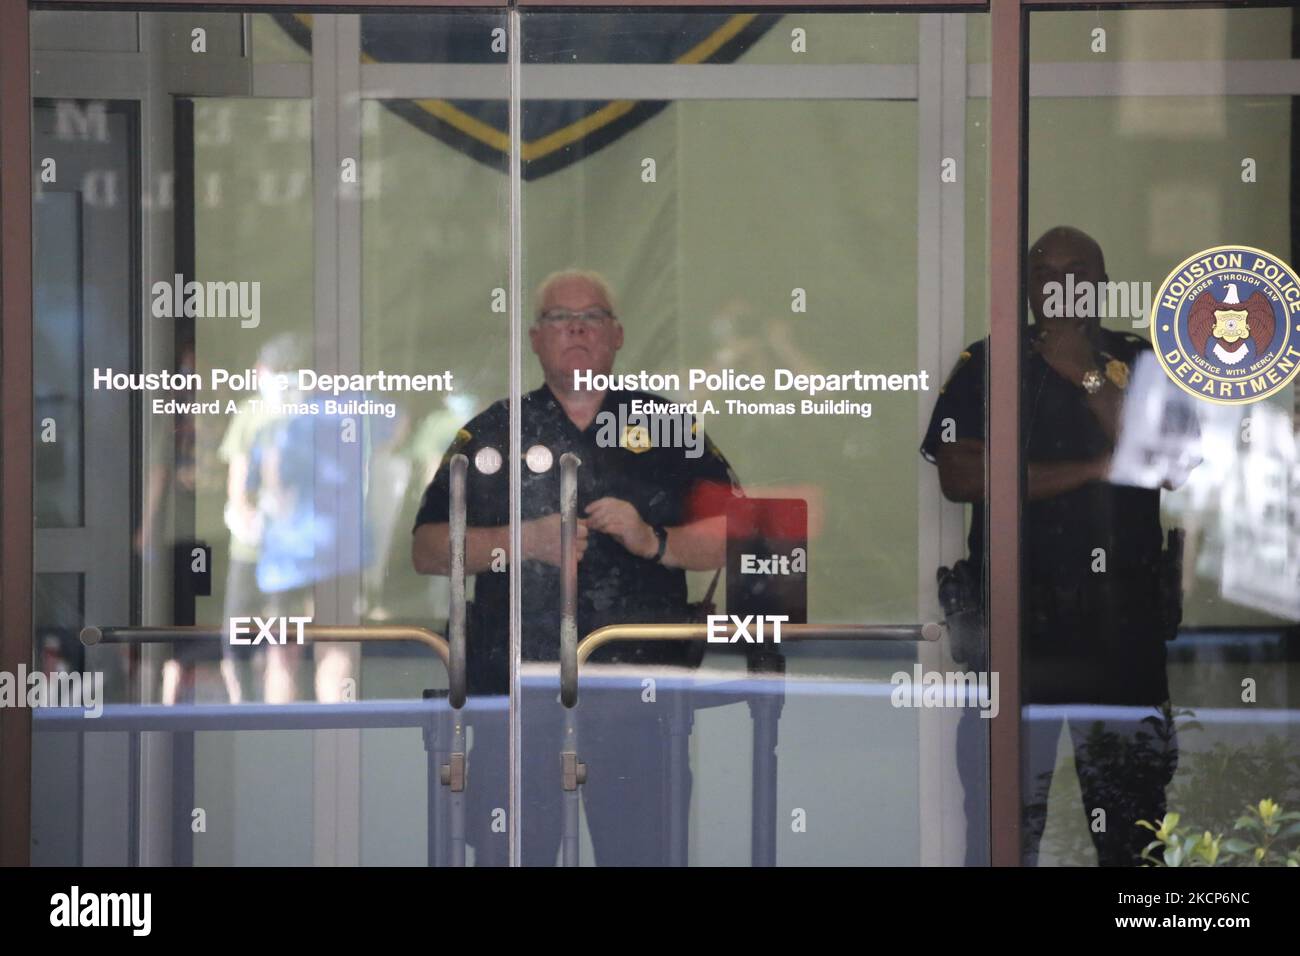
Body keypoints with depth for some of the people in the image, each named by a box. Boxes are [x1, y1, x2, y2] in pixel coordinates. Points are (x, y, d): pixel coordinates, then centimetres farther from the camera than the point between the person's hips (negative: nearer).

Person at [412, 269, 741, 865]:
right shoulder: (491, 434, 13)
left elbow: (737, 535, 6)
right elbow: (426, 549, 6)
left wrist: (654, 541, -11)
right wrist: (523, 541, -8)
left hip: (638, 688, 0)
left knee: (642, 852, 1)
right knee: (510, 853, 0)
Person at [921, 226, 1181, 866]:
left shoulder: (1138, 363, 9)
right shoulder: (985, 366, 6)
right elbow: (958, 477, -6)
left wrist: (1087, 376, -9)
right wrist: (1091, 470, -7)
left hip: (1121, 618, 1)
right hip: (1013, 615, -1)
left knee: (1132, 811, 0)